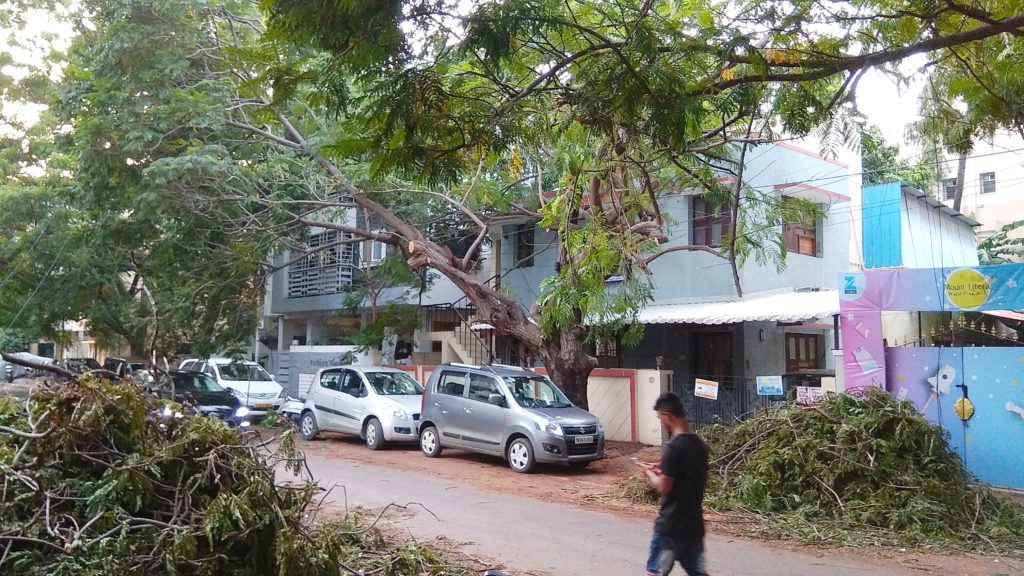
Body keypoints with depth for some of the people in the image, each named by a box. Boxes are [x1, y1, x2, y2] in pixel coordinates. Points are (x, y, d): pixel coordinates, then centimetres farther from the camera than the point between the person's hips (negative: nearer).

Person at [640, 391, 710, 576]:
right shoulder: (700, 444, 6)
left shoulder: (673, 447, -19)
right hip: (693, 522, 7)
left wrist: (650, 473, -1)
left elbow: (664, 487, -19)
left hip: (670, 524, -7)